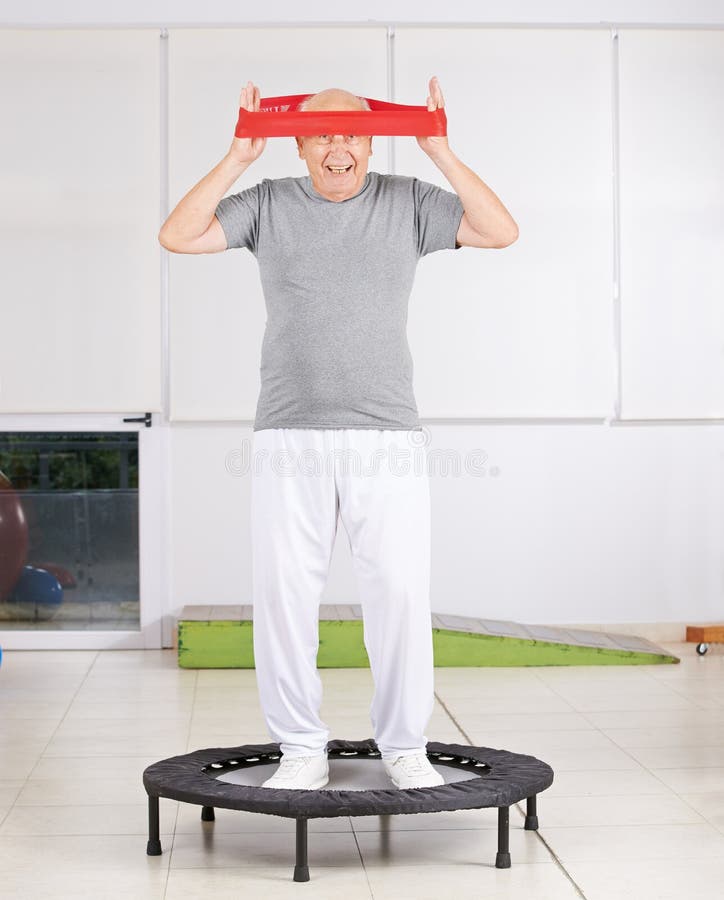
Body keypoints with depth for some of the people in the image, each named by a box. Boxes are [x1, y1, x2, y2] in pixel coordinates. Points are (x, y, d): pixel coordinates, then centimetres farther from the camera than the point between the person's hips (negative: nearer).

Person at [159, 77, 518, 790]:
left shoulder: (407, 203, 9)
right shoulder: (269, 205, 9)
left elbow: (500, 231, 0)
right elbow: (178, 237, 0)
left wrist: (442, 154, -5)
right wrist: (237, 159, -5)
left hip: (387, 436, 0)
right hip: (288, 437, 1)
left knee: (400, 592, -2)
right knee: (284, 594, 1)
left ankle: (403, 746, 13)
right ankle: (301, 750, 14)